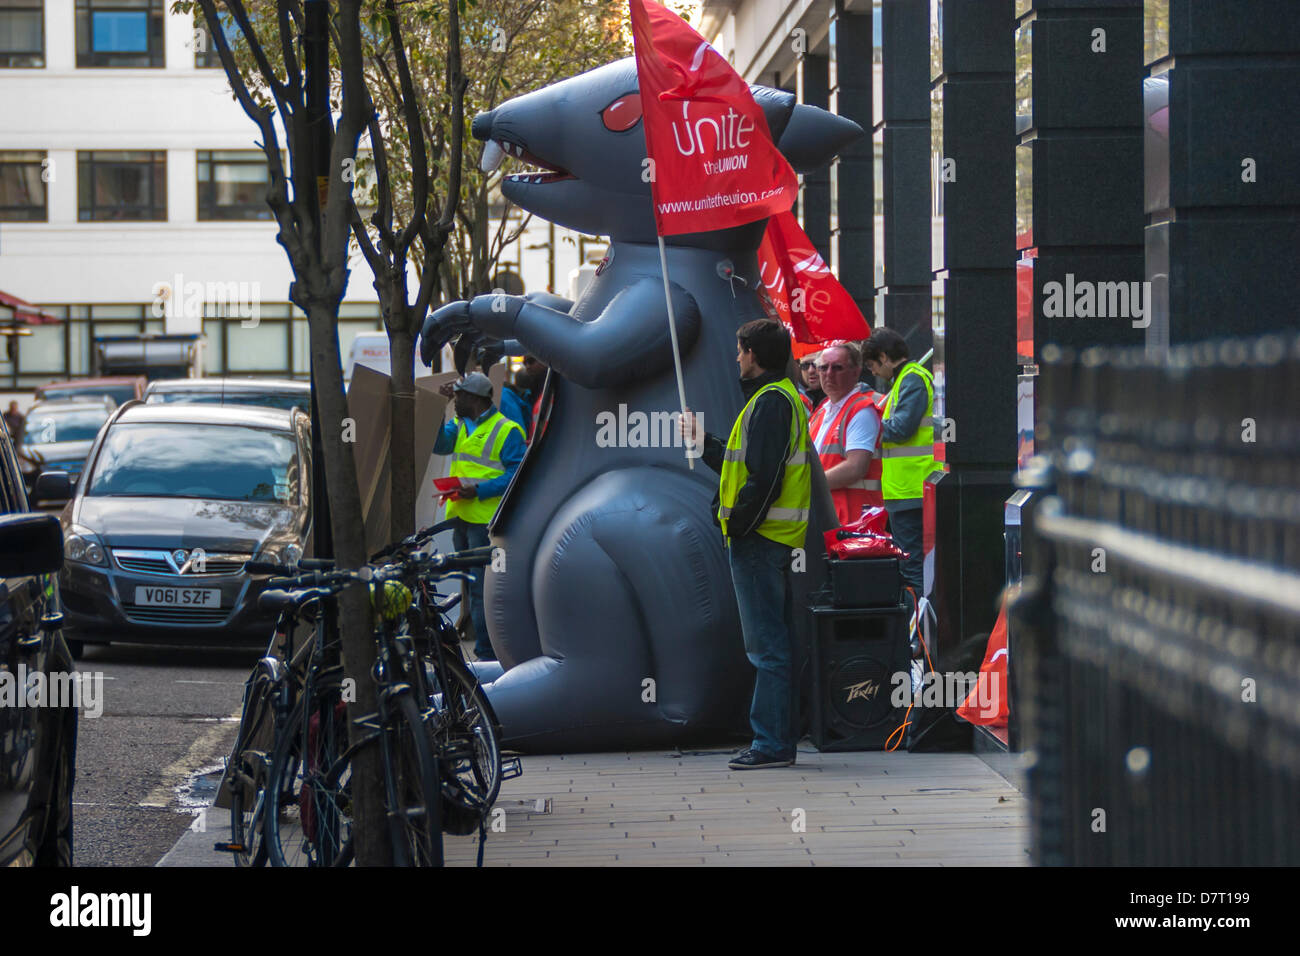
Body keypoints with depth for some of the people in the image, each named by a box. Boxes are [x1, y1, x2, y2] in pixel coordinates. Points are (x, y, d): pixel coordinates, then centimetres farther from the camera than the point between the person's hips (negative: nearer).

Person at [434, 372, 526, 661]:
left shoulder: (506, 430, -7)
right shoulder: (459, 426, 18)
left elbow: (516, 474, -12)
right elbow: (438, 444, 3)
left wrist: (478, 491, -20)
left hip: (487, 519, -8)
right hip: (461, 516, 8)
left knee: (482, 587, -11)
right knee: (472, 585, 13)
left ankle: (486, 653, -10)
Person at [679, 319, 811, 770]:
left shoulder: (770, 401, -14)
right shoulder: (780, 397, 19)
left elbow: (763, 477, -22)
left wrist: (737, 525, -17)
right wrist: (704, 443, 35)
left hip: (759, 540, -11)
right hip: (768, 539, 11)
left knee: (767, 644, -8)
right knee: (773, 642, 13)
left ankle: (771, 744, -7)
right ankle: (780, 741, 17)